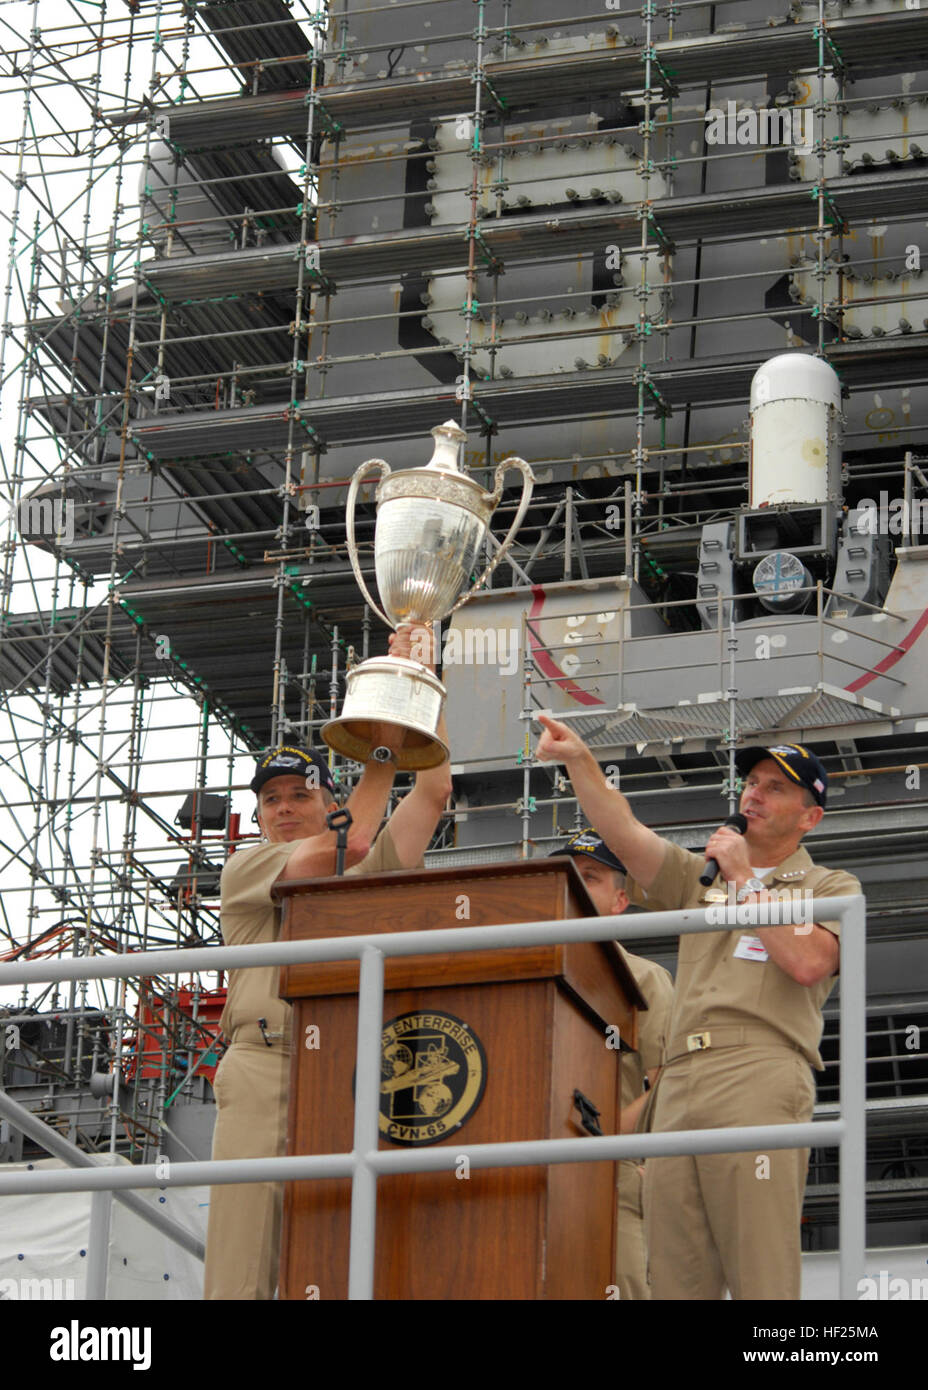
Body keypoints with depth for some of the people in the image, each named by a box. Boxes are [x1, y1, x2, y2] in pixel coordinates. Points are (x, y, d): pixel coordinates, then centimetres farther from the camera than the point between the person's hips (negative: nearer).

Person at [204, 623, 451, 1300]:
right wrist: (382, 750, 4)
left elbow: (435, 790, 17)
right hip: (266, 1070, -2)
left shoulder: (369, 876, 25)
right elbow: (339, 848, -1)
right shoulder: (245, 868, 16)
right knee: (242, 1270, -12)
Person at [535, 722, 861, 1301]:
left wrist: (745, 879, 3)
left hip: (760, 1077, -5)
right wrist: (582, 762, 0)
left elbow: (807, 961, -5)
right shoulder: (700, 876, 30)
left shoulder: (831, 887, 16)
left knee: (762, 1276, -16)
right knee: (675, 1276, -3)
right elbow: (625, 833, 15)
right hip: (680, 1079, 5)